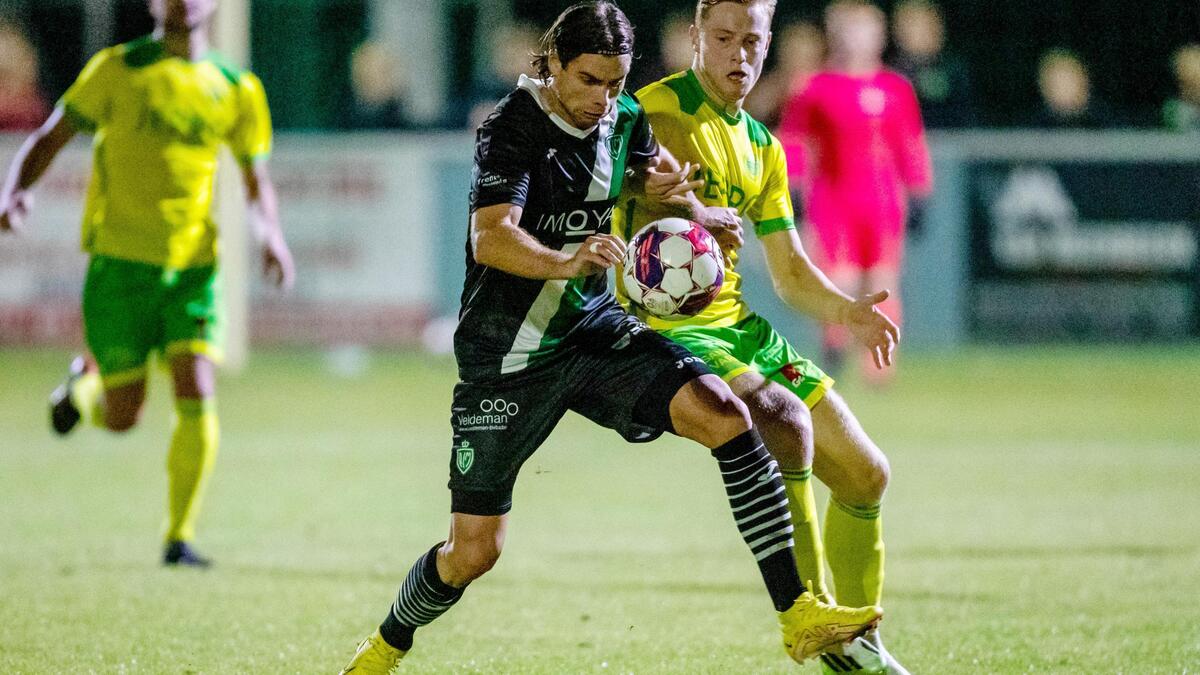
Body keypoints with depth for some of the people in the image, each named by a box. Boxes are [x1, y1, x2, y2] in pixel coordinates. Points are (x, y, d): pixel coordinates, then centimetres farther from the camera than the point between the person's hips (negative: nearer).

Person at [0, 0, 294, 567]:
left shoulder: (236, 90, 7)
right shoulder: (118, 70, -1)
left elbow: (256, 181, 17)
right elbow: (50, 138, 2)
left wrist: (271, 233, -4)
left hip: (193, 263, 2)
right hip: (120, 260, -2)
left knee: (197, 398, -14)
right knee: (122, 417, 0)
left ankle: (180, 537, -1)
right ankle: (86, 383, 37)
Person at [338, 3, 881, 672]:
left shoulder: (624, 117, 1)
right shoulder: (512, 128, -19)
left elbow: (654, 168, 24)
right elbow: (491, 238, -34)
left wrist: (674, 191, 0)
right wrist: (564, 262, -53)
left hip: (594, 328, 5)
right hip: (506, 355, -5)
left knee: (726, 416, -19)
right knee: (473, 551, -3)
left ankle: (798, 614, -18)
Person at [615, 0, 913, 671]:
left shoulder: (762, 147, 15)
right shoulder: (654, 112, -8)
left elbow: (791, 271, 15)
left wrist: (843, 309, -5)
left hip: (740, 326, 8)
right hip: (668, 331, -8)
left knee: (866, 475, 7)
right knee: (785, 421, -32)